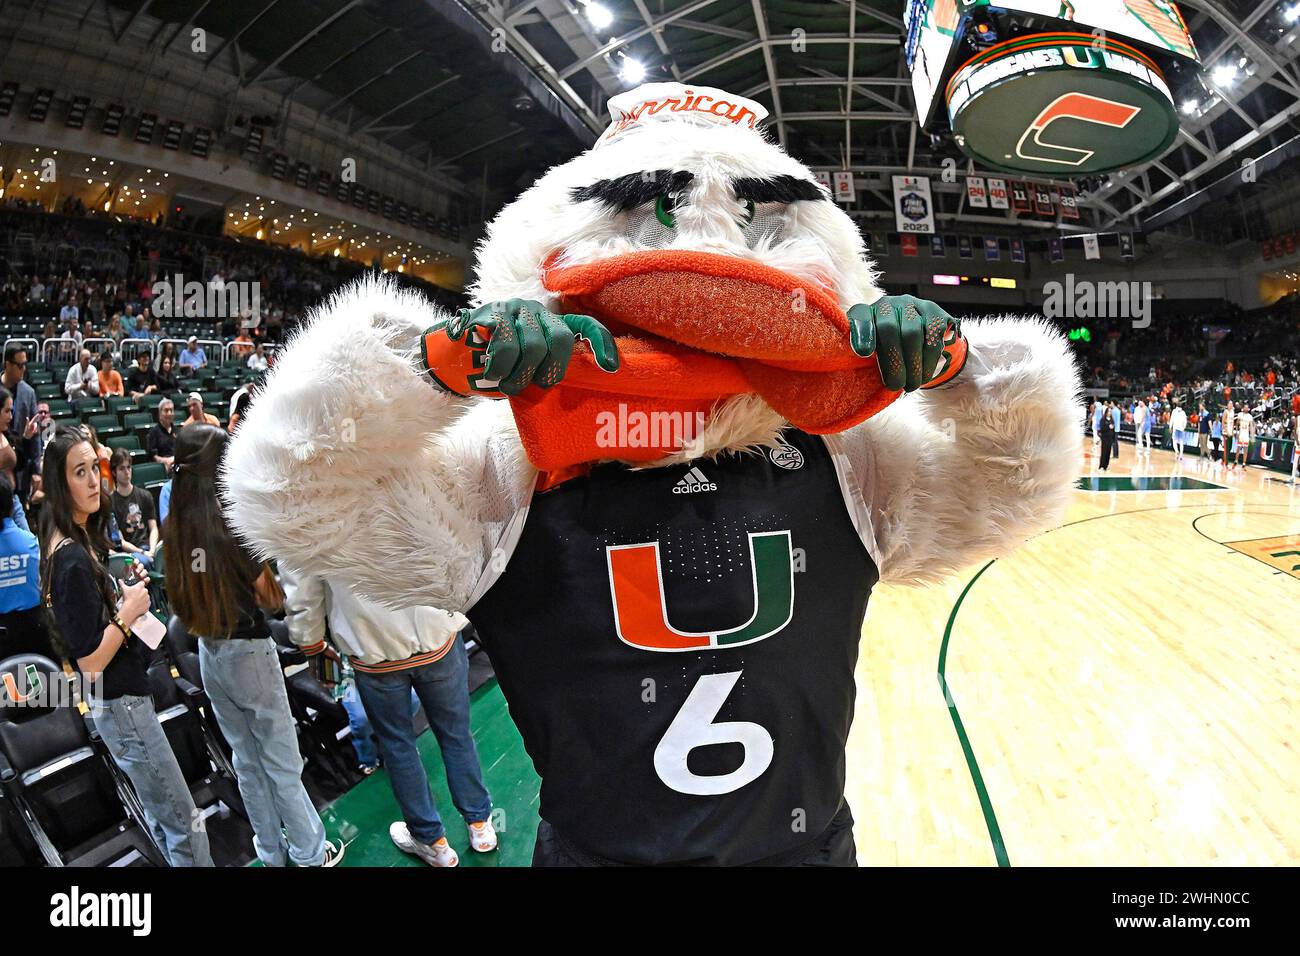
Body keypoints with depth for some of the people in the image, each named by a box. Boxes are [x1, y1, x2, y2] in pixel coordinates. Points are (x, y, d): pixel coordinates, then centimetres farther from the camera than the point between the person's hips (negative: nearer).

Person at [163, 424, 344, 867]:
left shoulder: (177, 526, -2)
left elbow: (183, 592, 10)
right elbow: (269, 596, -11)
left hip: (208, 654, 6)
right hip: (249, 651, -6)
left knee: (247, 761, 19)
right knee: (283, 764, 8)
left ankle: (271, 851, 33)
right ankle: (311, 854, 20)